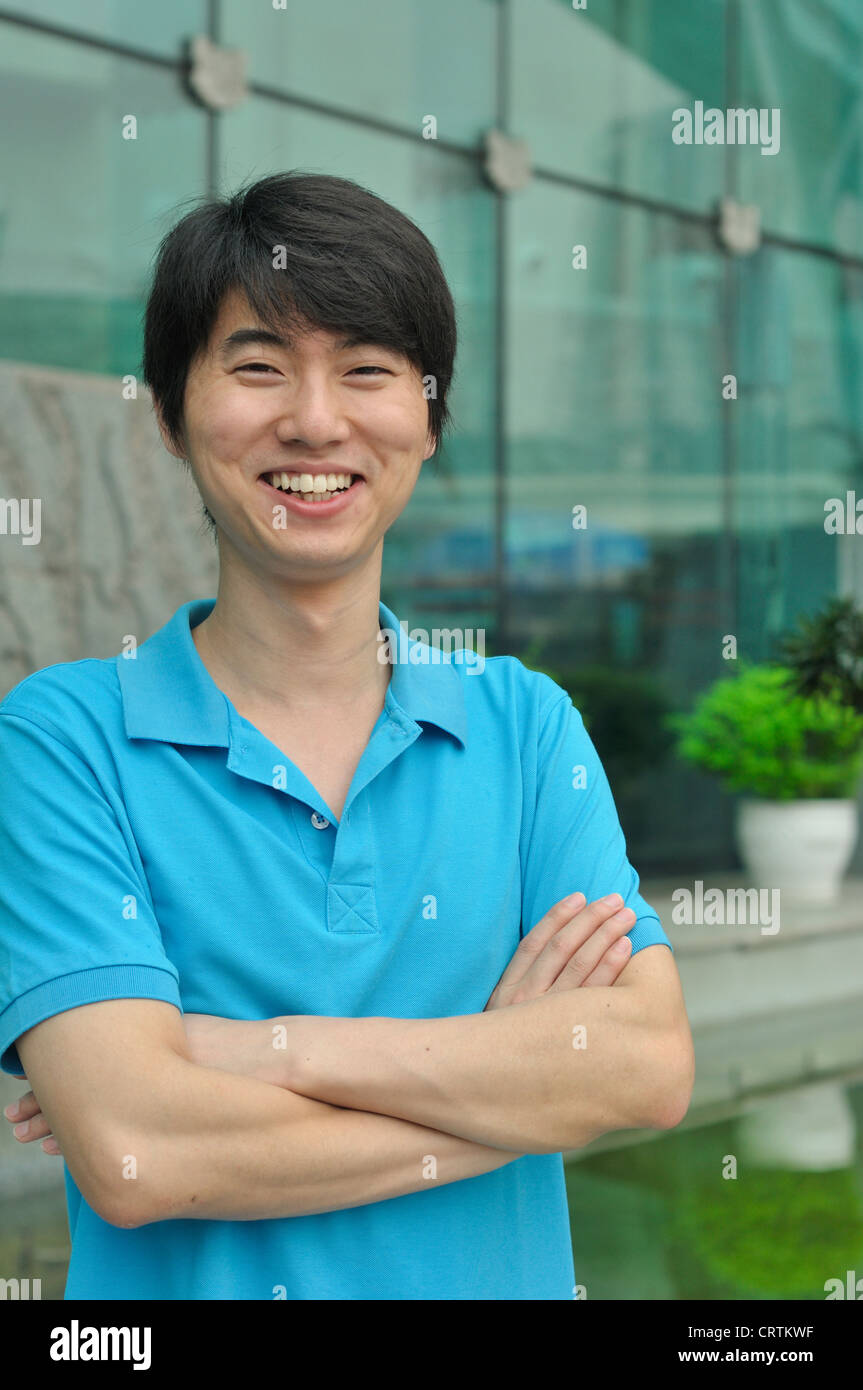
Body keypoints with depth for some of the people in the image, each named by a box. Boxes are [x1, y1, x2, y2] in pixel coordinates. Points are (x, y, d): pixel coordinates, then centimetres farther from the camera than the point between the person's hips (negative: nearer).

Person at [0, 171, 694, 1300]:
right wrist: (502, 1062, -17)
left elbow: (652, 1065, -15)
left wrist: (257, 1050, -21)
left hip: (498, 1278, 2)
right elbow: (132, 1154, -22)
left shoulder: (525, 723, -4)